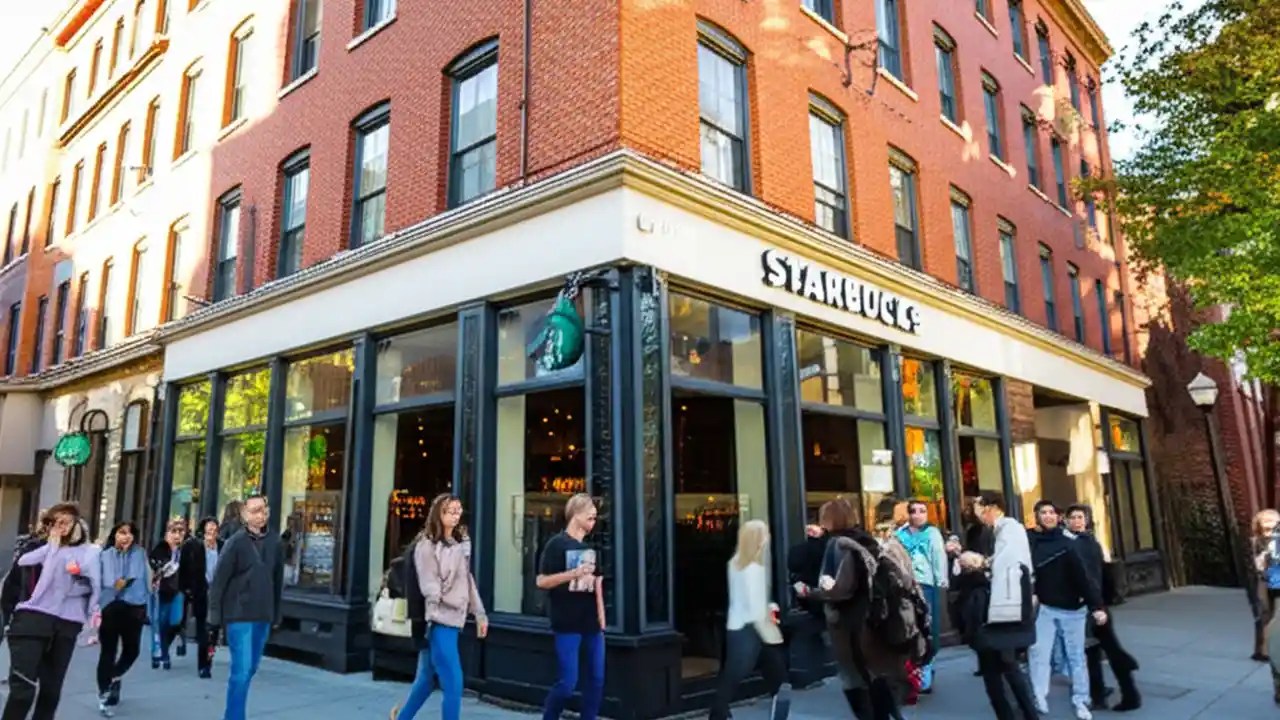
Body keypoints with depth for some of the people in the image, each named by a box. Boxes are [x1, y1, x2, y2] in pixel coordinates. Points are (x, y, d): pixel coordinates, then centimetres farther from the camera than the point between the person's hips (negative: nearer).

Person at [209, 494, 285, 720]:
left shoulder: (274, 542, 4)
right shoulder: (236, 542, -9)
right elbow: (218, 580, -8)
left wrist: (276, 614, 11)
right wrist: (215, 614, -10)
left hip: (263, 616, 5)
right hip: (239, 614, -5)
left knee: (250, 668, 15)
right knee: (241, 670, -8)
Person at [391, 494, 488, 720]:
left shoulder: (463, 542, 12)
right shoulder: (426, 545, -6)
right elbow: (428, 585, -11)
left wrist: (479, 614, 11)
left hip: (455, 619, 7)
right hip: (439, 619, -7)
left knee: (428, 676, 19)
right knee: (453, 683, -8)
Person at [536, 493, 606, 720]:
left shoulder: (591, 546, 12)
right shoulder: (557, 544, -7)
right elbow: (541, 581, -12)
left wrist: (602, 622, 11)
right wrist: (572, 574, -23)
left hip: (592, 624, 6)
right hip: (567, 624, -6)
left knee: (597, 679, 6)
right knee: (568, 682, -5)